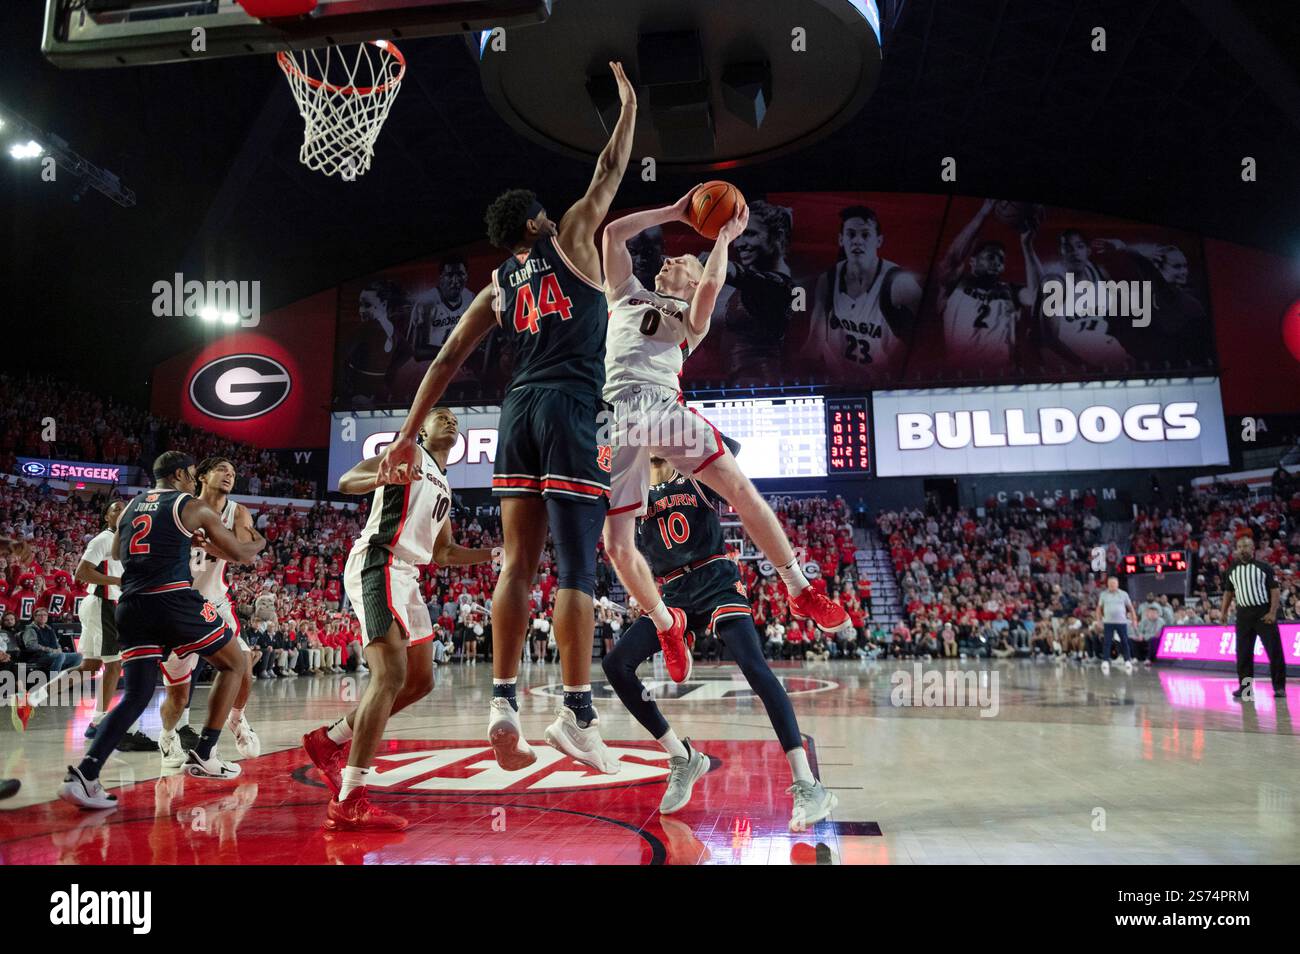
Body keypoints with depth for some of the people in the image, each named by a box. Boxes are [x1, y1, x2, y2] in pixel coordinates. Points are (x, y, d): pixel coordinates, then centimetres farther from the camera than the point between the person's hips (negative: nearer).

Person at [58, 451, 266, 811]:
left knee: (136, 695, 8)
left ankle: (84, 774, -12)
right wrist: (260, 542, 34)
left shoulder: (130, 507, 21)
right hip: (174, 599, -6)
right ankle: (203, 756, 12)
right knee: (233, 665, 14)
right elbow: (241, 554, 11)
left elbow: (116, 552, 40)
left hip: (131, 605, 6)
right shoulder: (193, 507, 5)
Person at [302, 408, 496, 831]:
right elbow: (345, 482, -12)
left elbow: (442, 553, 31)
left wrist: (496, 553, 23)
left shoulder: (443, 488, 26)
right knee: (391, 675, -21)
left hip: (406, 576, 10)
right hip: (378, 566, -10)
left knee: (420, 681, 13)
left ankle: (330, 739, 26)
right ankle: (348, 803, -22)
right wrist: (384, 475, -33)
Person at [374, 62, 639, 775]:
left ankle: (503, 701, 1)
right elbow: (610, 172, 18)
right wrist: (628, 101, 33)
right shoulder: (568, 240, 11)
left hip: (518, 410, 5)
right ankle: (576, 714, -10)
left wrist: (408, 436, 12)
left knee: (518, 563, 6)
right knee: (577, 567, -8)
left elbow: (447, 360, 13)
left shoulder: (496, 287, 20)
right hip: (570, 409, -5)